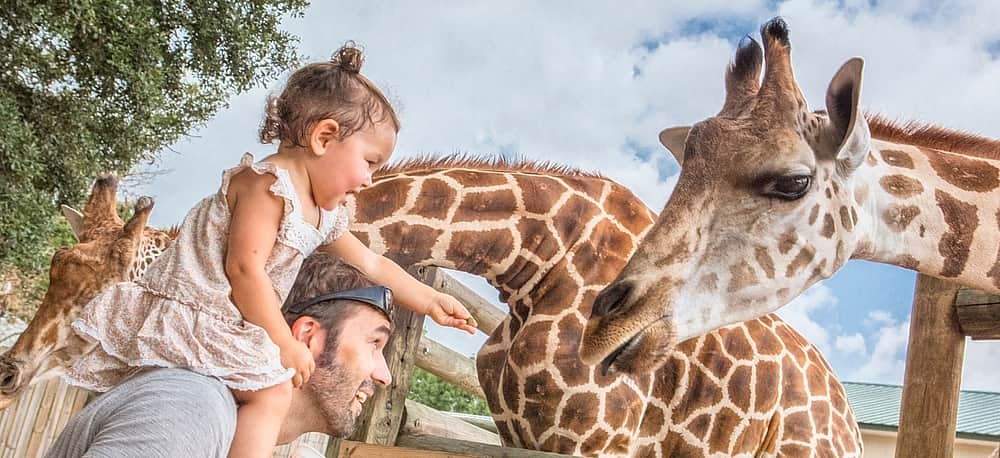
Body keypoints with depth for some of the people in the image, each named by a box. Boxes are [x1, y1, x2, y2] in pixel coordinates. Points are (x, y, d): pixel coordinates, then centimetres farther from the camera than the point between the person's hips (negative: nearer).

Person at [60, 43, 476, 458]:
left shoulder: (326, 217, 12)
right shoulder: (267, 184, -18)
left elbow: (373, 266, 23)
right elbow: (244, 269, -23)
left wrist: (430, 301, 23)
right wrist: (285, 345, -17)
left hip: (229, 327, 9)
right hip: (188, 312, -9)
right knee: (273, 393, -15)